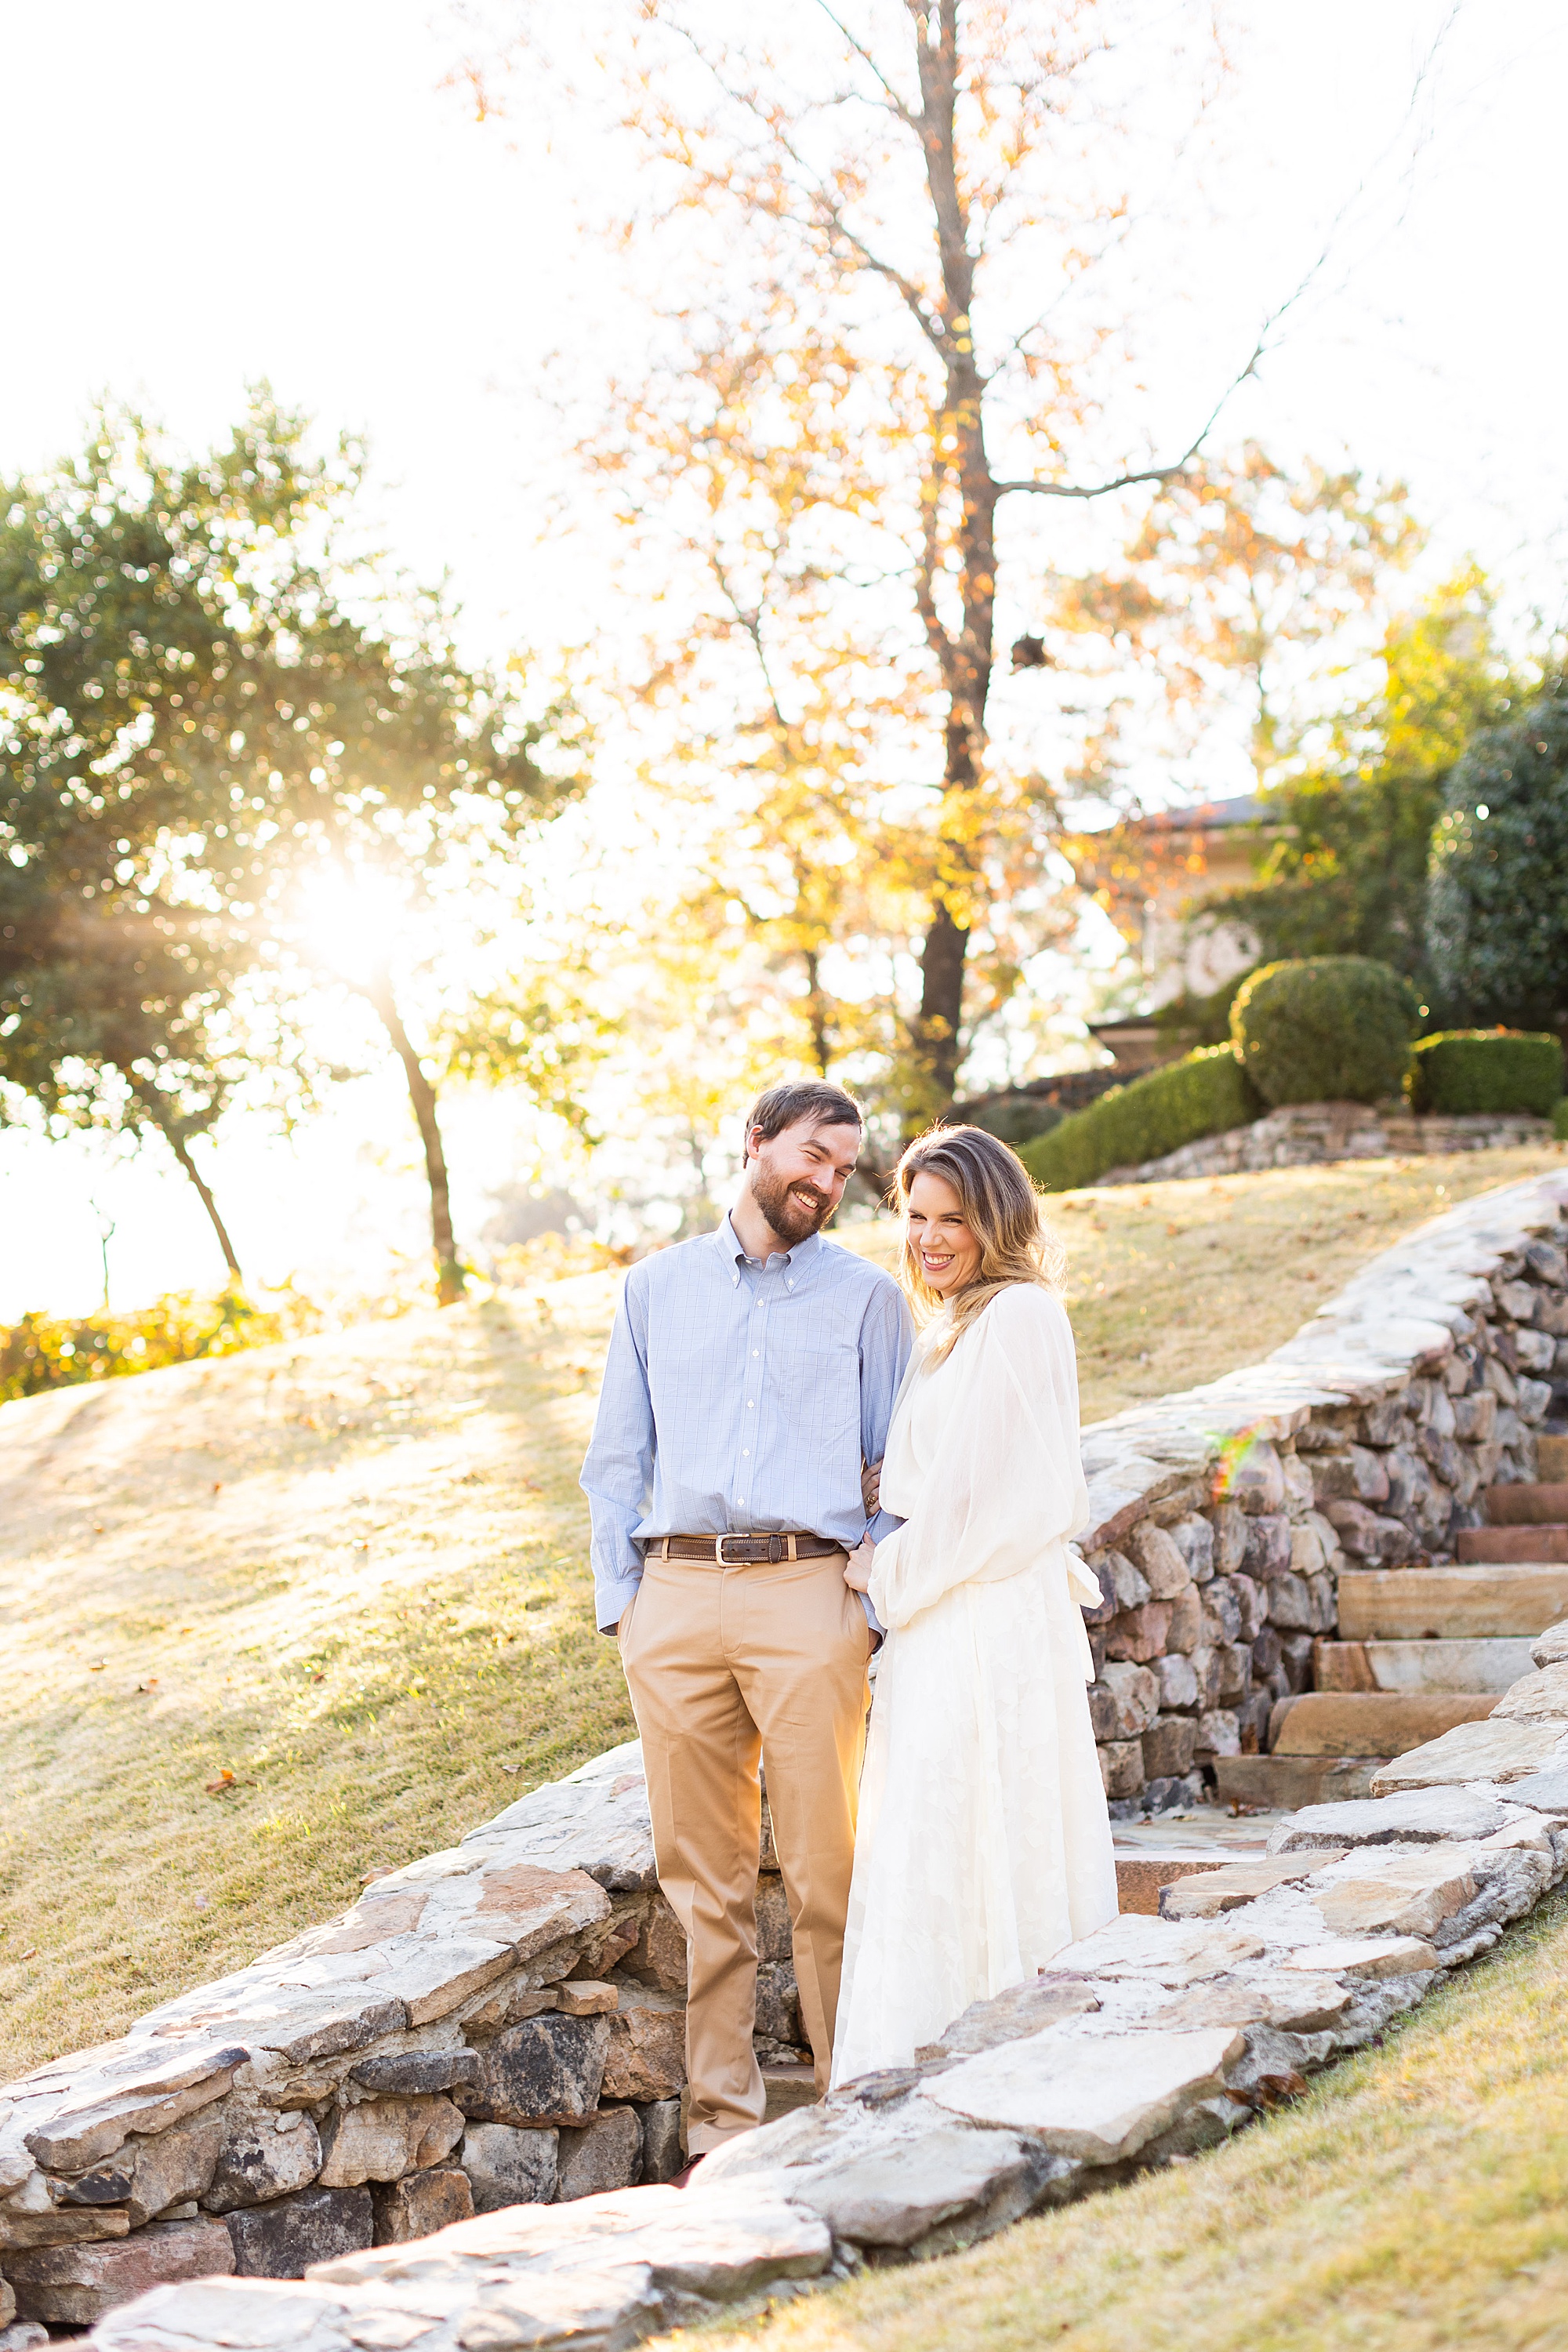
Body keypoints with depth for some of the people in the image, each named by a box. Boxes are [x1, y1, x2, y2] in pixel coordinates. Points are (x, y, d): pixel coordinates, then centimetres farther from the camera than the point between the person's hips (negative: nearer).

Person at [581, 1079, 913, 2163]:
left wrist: (881, 1606, -2)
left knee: (827, 1872, -4)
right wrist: (621, 1600, 7)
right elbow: (615, 1460, 17)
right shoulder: (656, 1288, 17)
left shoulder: (867, 1297, 12)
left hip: (807, 1595, -2)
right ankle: (723, 2116, 12)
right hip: (675, 1597, 2)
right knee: (702, 1874, 4)